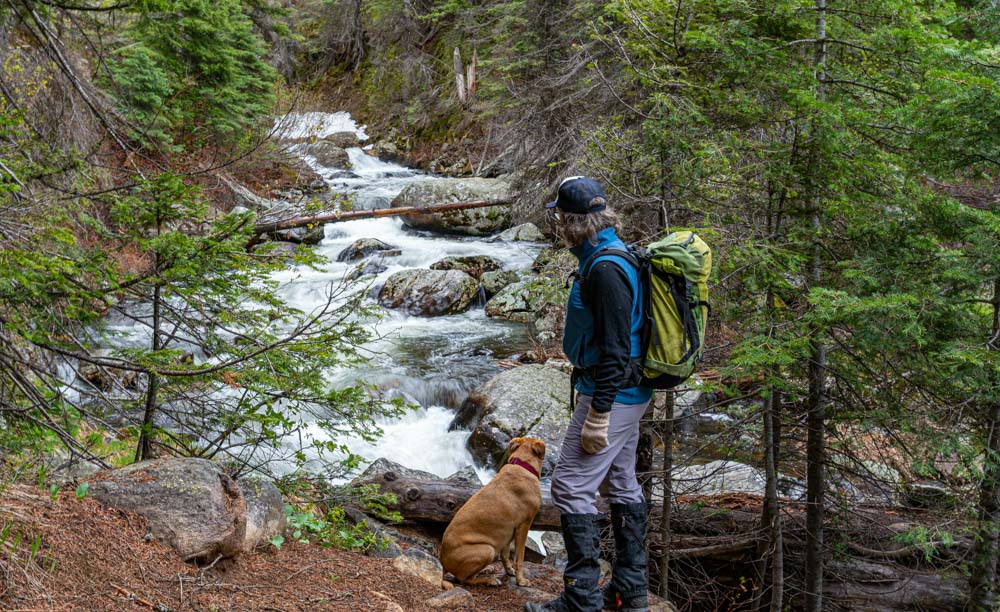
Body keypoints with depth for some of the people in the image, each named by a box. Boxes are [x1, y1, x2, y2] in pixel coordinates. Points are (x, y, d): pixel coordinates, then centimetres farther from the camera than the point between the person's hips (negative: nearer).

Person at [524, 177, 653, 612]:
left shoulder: (605, 269, -22)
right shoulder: (613, 257, 10)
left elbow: (615, 349, -25)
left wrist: (598, 414, -23)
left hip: (611, 395, -11)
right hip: (630, 393, 11)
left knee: (571, 487, -7)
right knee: (622, 484, 15)